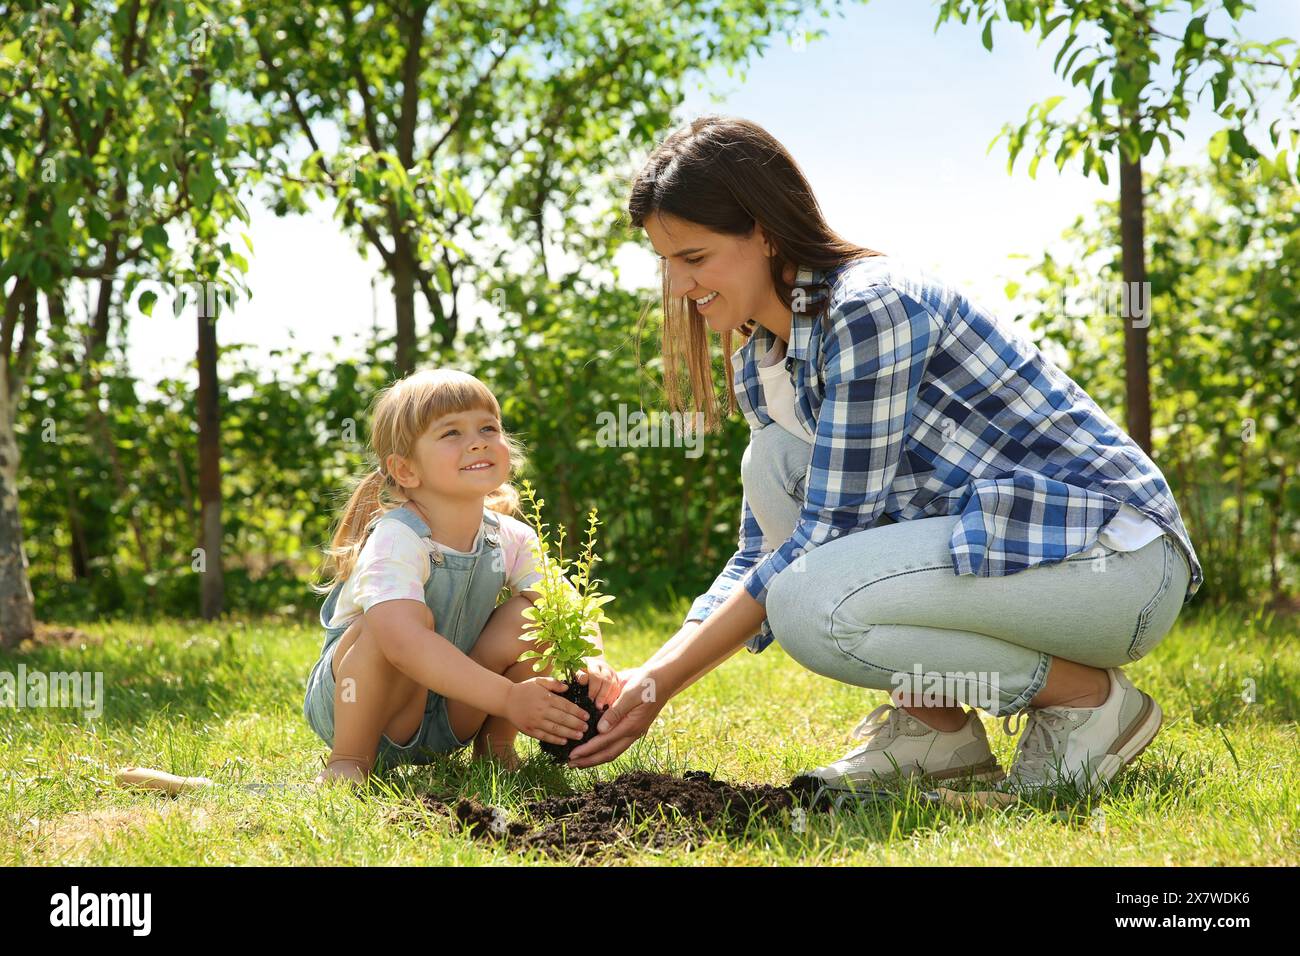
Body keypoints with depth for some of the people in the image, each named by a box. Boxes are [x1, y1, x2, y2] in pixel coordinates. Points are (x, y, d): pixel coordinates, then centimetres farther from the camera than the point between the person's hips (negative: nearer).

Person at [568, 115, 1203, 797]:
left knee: (808, 604, -25)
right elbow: (761, 555, 12)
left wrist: (665, 683, -17)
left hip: (1120, 559, -9)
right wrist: (648, 674, -2)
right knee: (774, 461, -1)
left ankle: (1089, 699, -7)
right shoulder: (761, 360, 9)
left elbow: (825, 535, -20)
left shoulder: (869, 307, -20)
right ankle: (934, 725, 3)